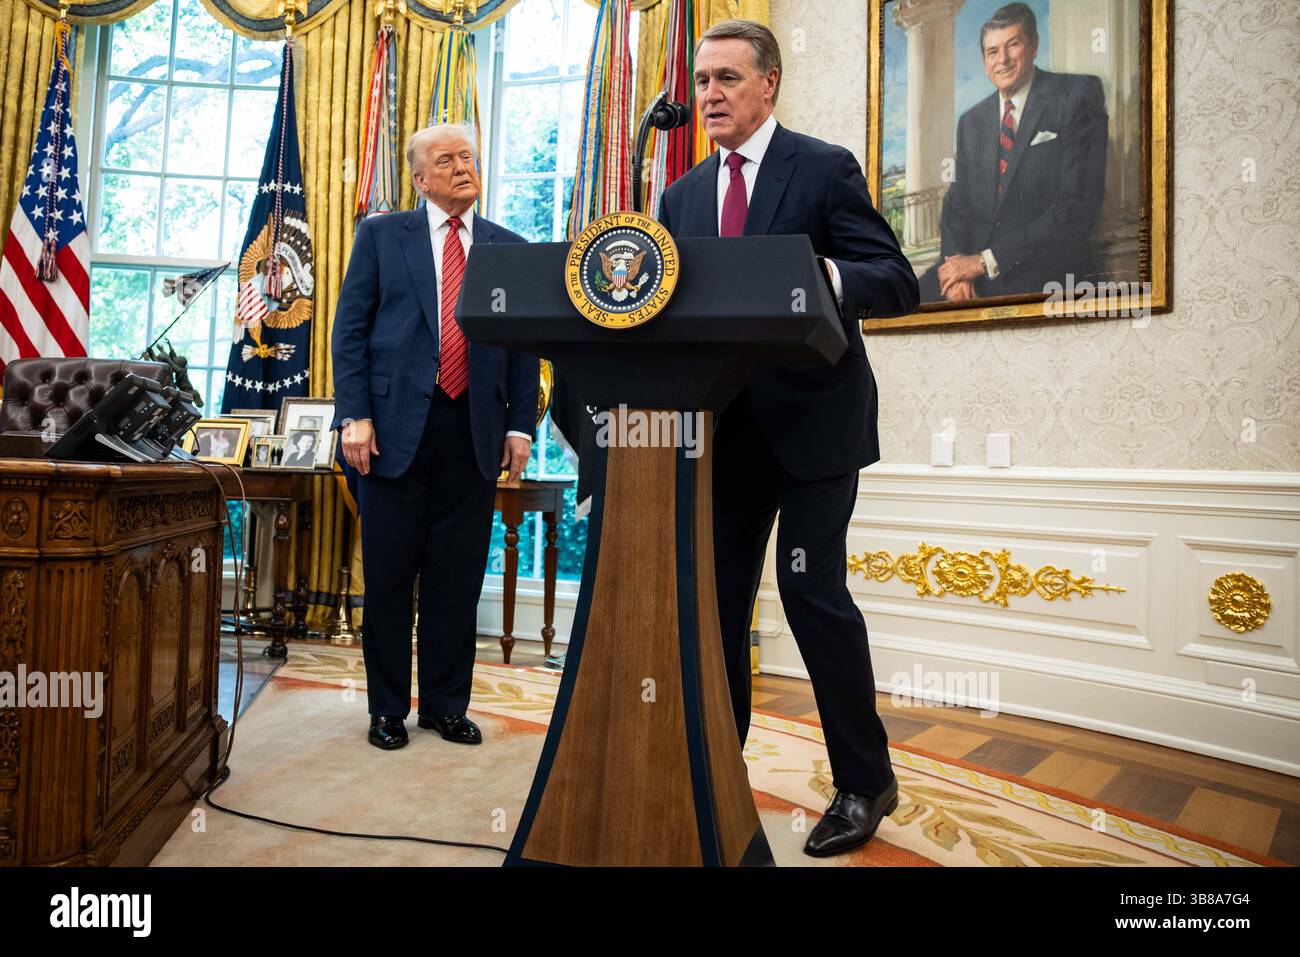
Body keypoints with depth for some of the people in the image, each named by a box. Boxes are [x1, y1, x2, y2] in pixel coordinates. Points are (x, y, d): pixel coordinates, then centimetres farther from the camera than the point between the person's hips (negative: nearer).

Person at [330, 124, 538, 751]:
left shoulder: (509, 248, 13)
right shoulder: (381, 235, 8)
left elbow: (524, 347, 11)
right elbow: (350, 330, 4)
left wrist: (520, 425, 2)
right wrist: (354, 416, -7)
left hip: (476, 432, 2)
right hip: (397, 427, -1)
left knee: (458, 579, 7)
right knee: (388, 576, 6)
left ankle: (446, 705, 23)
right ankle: (388, 707, 22)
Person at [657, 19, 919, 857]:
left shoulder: (827, 169, 0)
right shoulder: (683, 196, 14)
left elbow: (898, 282, -8)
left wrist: (827, 277, -28)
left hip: (813, 418, -5)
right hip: (725, 426, 5)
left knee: (813, 590, -6)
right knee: (715, 596, 7)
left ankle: (865, 782, 17)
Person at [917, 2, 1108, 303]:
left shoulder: (1078, 95, 0)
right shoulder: (970, 121, 17)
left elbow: (1077, 204, -9)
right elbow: (957, 202, 12)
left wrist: (987, 260, -14)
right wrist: (957, 265, -10)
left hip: (1046, 271, -5)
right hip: (971, 265, 5)